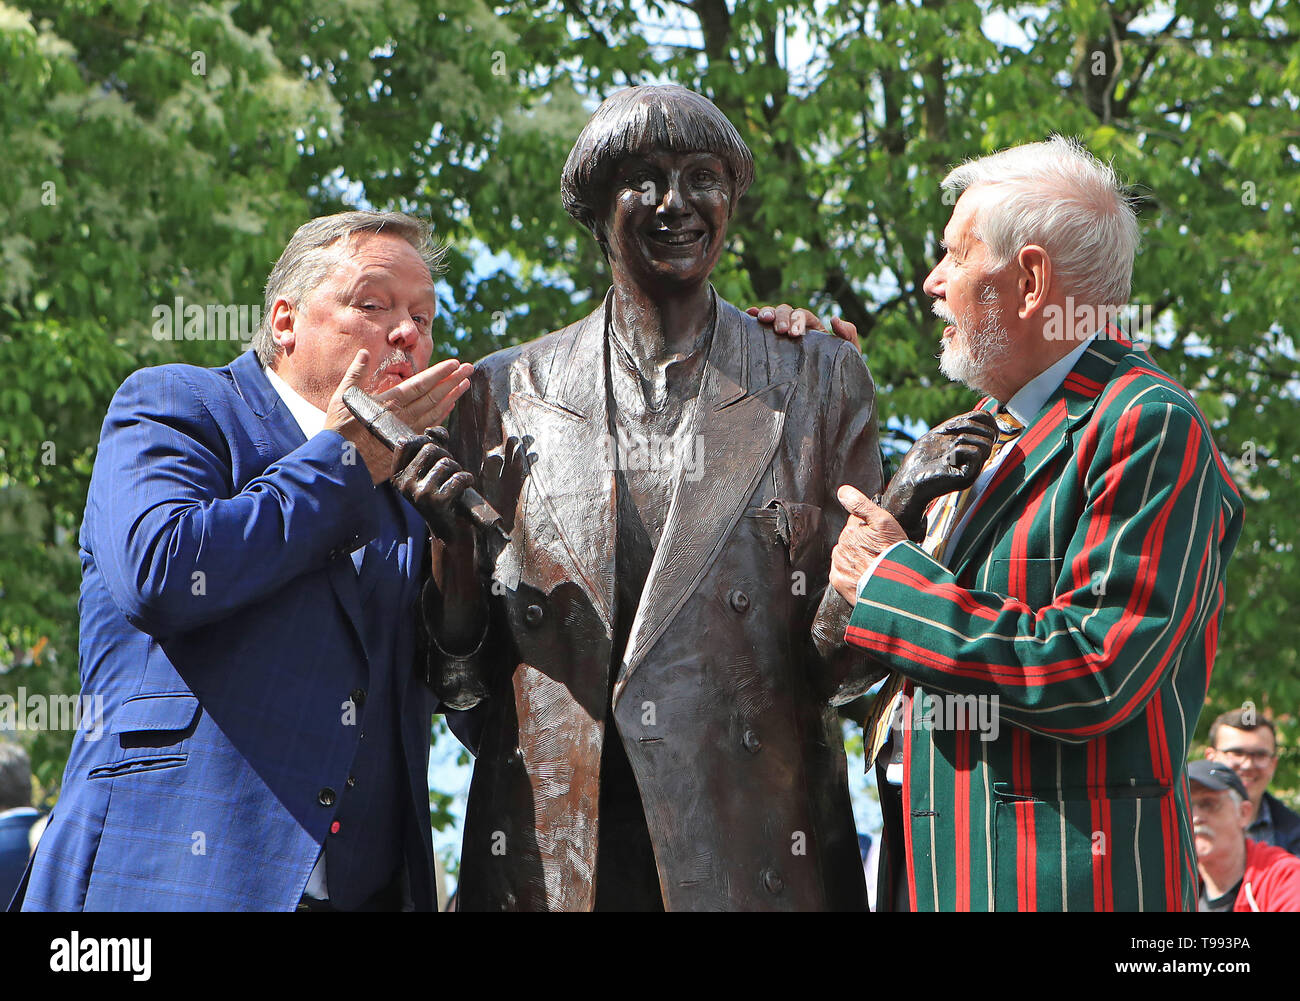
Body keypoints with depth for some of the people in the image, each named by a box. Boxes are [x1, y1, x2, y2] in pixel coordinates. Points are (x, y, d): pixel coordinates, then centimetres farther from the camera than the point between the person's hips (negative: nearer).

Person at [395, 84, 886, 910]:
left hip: (753, 856, -1)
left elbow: (845, 664, 5)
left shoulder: (820, 380, 7)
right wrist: (455, 546, -9)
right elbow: (464, 679, 10)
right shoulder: (508, 393, 9)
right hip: (549, 860, 1)